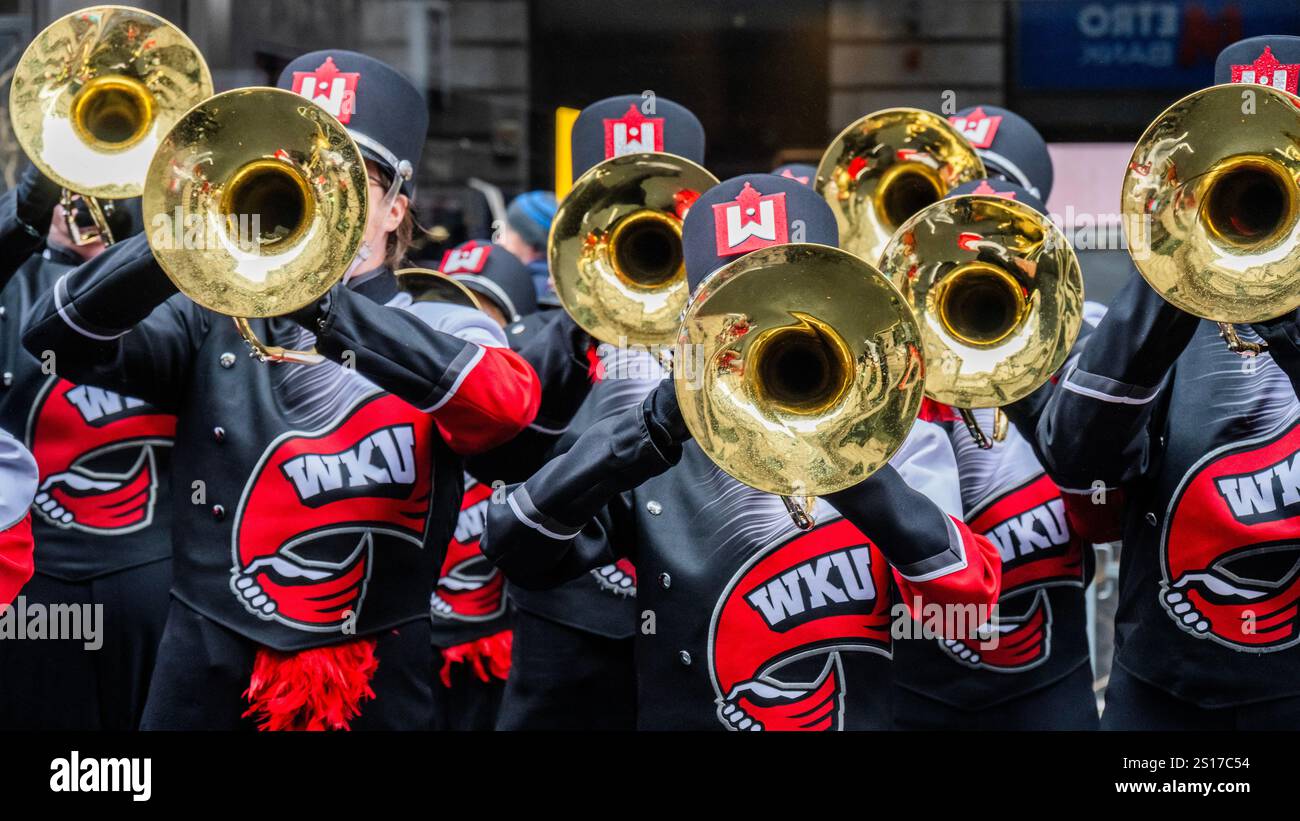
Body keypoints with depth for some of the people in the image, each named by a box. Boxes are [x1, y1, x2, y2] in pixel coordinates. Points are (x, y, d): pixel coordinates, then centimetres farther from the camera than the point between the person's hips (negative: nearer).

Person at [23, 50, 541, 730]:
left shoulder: (446, 333, 2)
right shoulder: (216, 319, 7)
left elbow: (509, 402, -21)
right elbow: (58, 336, -6)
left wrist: (325, 307, -29)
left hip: (372, 690, -1)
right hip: (207, 671, 1)